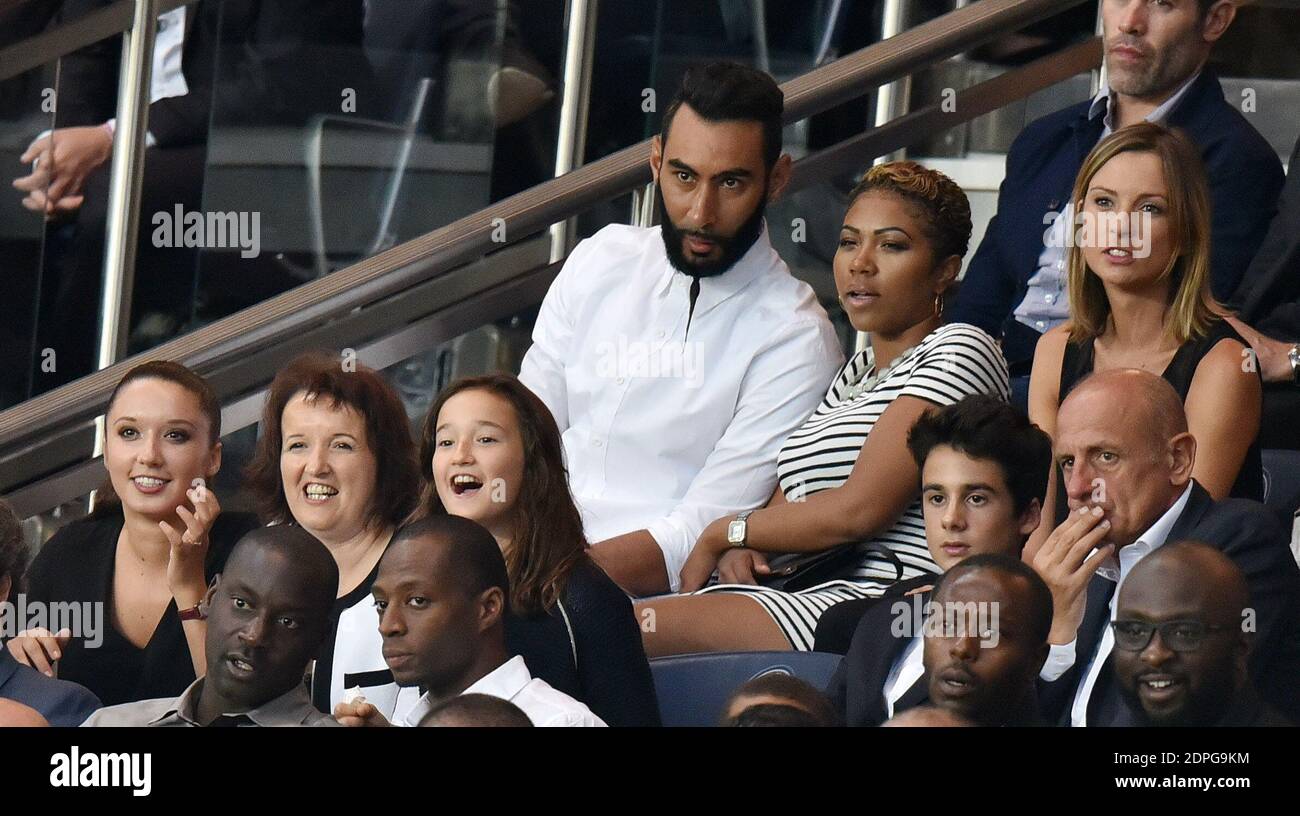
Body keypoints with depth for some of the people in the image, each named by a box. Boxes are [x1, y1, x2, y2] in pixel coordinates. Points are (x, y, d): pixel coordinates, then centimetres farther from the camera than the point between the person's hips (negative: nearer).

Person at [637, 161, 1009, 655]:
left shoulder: (958, 352, 1)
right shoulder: (858, 373, 30)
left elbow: (859, 510, -9)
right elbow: (784, 501, 24)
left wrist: (722, 534, 4)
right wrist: (737, 550, -1)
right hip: (800, 589, 8)